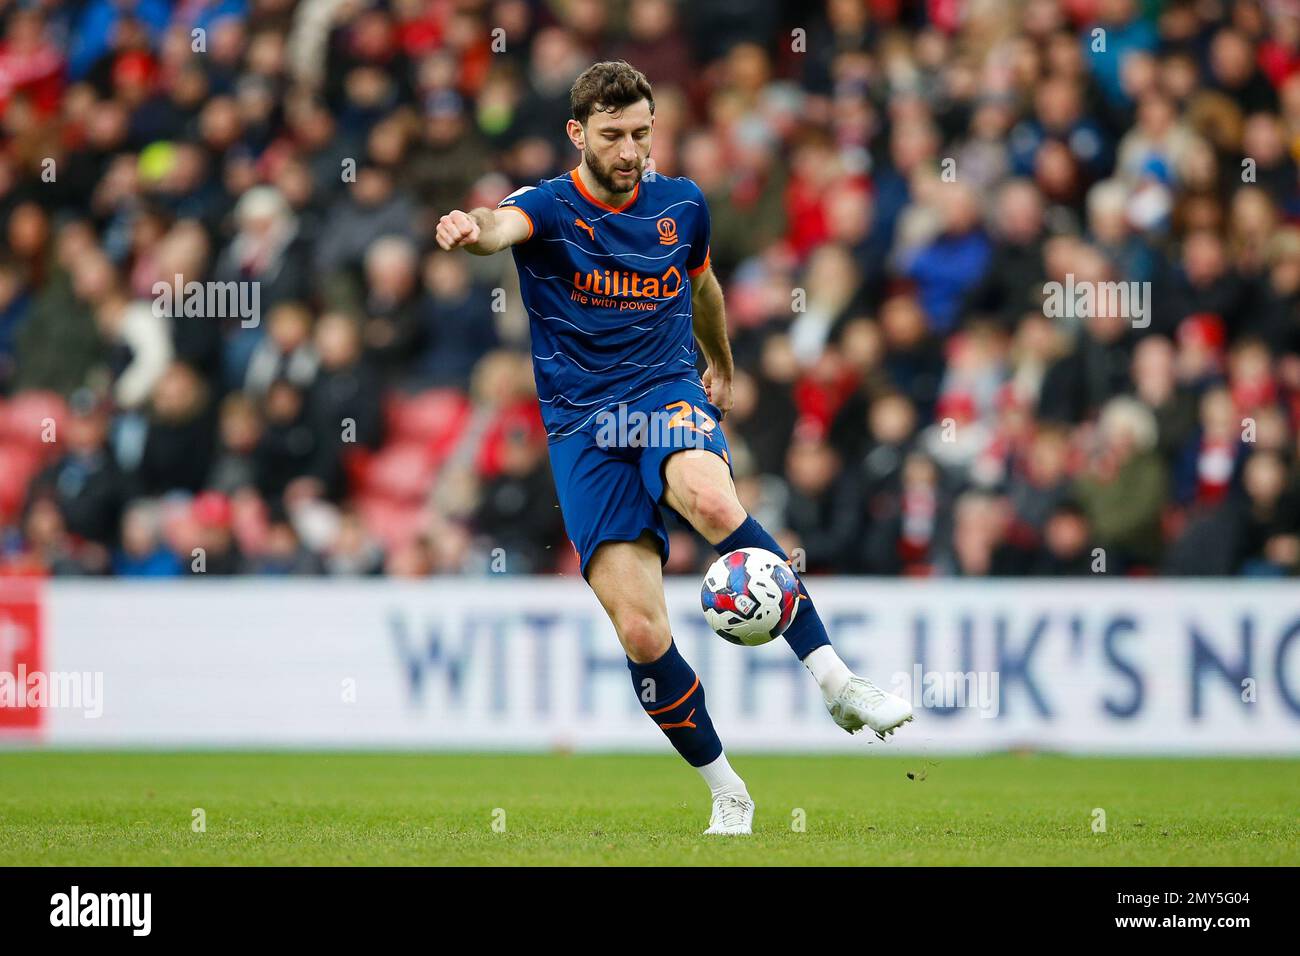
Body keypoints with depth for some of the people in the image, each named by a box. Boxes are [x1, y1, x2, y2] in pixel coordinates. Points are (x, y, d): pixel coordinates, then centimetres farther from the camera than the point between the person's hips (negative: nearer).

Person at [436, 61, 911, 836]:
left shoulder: (682, 204, 8)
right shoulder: (550, 207, -4)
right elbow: (504, 225, -29)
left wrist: (723, 365, 44)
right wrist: (471, 230, -53)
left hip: (670, 395, 1)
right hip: (583, 427, -1)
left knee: (711, 499, -36)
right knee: (640, 631, -13)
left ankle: (837, 682, -33)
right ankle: (727, 794, 5)